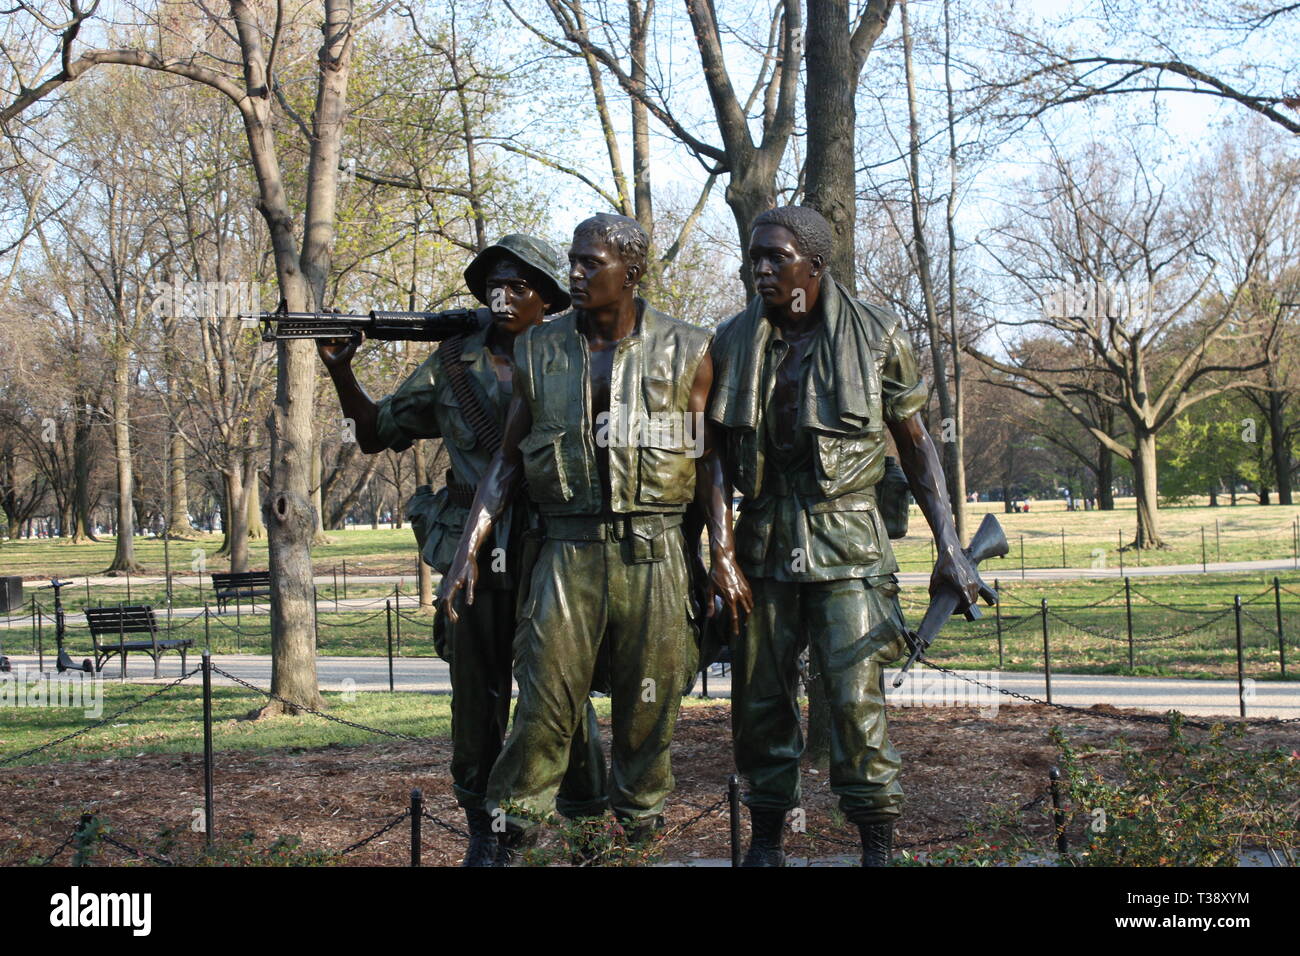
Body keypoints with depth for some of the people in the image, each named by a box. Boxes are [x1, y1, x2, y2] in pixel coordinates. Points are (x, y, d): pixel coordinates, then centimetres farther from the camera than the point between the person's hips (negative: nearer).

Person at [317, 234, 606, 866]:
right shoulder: (452, 363, 9)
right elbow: (377, 432, 13)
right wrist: (341, 373, -3)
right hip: (473, 554, 2)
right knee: (477, 697, 5)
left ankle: (585, 823, 17)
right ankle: (483, 830, 17)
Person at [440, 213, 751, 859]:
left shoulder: (685, 352, 3)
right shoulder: (538, 352, 7)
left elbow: (709, 462, 6)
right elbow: (507, 460, 10)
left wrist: (723, 556, -3)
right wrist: (467, 551, 3)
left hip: (653, 555, 0)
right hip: (567, 552, 0)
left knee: (648, 711, 6)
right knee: (543, 707, -5)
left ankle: (639, 831, 20)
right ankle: (508, 839, 5)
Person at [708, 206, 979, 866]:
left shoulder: (876, 336, -2)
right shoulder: (734, 341, 6)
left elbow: (915, 444, 4)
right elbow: (716, 450, 12)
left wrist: (948, 547, -2)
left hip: (845, 540, -3)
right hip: (763, 539, 3)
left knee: (856, 699, -10)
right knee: (760, 699, 7)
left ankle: (878, 845, 2)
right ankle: (766, 838, 21)